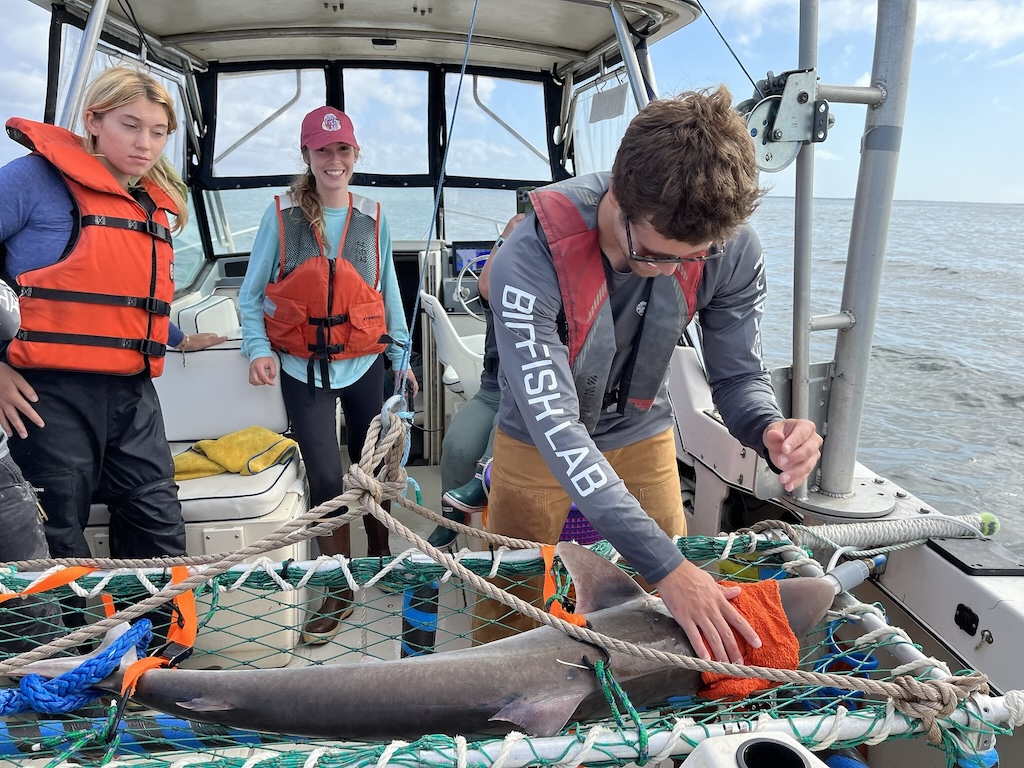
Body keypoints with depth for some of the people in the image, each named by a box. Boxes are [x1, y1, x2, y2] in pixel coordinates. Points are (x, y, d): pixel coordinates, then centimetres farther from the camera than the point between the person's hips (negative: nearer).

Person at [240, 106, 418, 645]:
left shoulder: (372, 218, 3)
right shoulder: (282, 215, -3)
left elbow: (388, 292, 10)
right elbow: (251, 294, -1)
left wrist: (401, 355, 9)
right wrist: (259, 349, -15)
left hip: (363, 364, 2)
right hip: (303, 369, -2)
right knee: (325, 479, -4)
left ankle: (380, 558, 36)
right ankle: (340, 590, 14)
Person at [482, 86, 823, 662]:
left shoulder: (733, 250, -24)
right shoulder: (531, 262, -37)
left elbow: (739, 373, -12)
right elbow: (554, 426, -38)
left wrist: (770, 429, -38)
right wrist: (665, 565, -42)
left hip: (642, 434, 3)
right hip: (539, 444, -2)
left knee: (681, 610, 11)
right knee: (508, 608, 11)